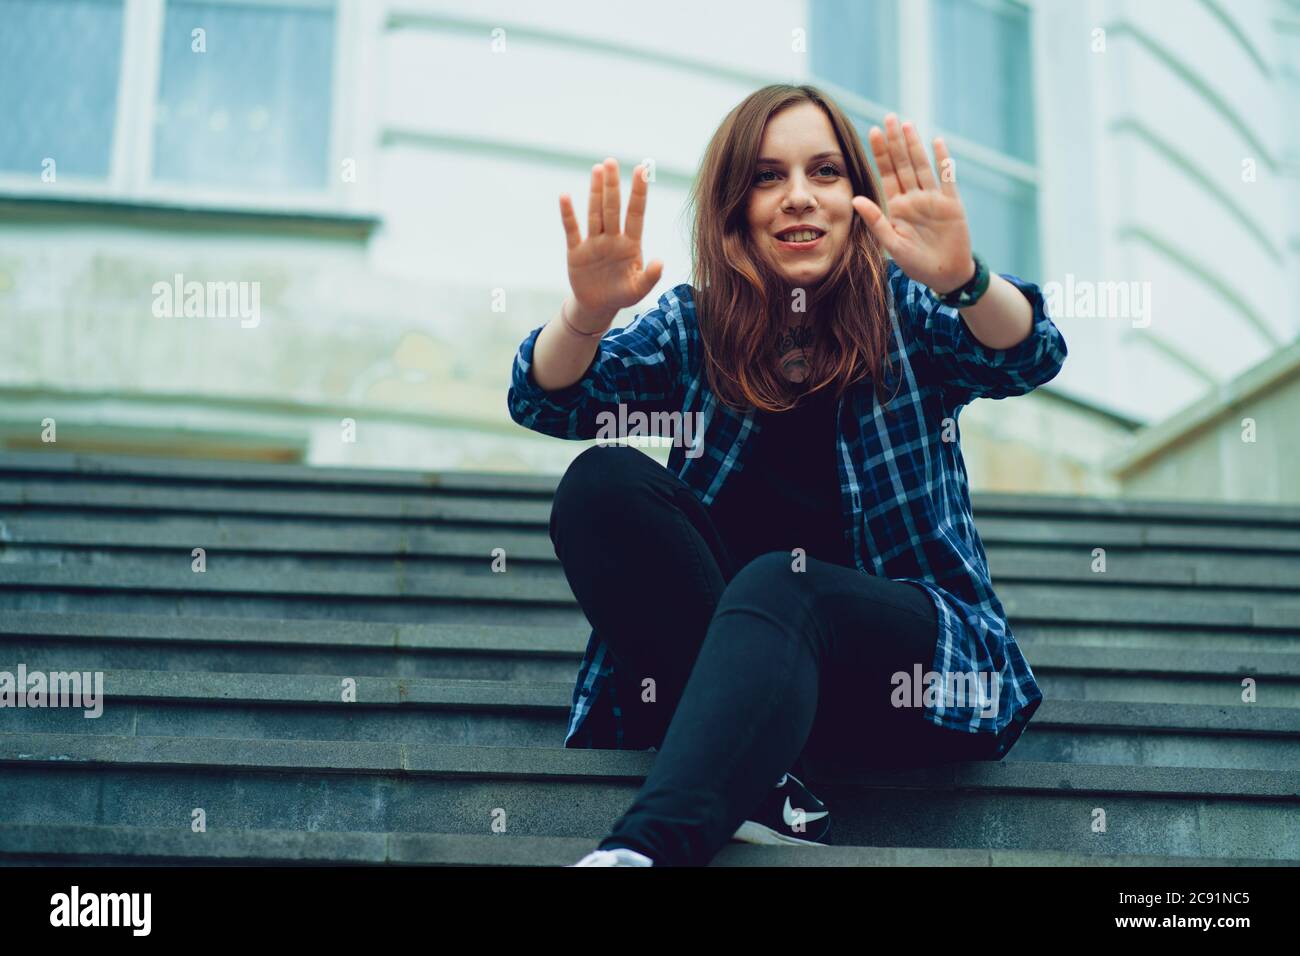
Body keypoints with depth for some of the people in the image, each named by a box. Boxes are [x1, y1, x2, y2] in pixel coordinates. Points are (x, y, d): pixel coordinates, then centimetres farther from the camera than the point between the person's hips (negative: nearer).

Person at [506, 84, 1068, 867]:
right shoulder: (696, 325, 8)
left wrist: (962, 279, -39)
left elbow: (1030, 357, -15)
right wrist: (589, 312, -30)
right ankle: (755, 784, -27)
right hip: (741, 641, 3)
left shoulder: (906, 312, 4)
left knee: (776, 585, -34)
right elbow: (546, 398, -6)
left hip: (915, 656, -2)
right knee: (603, 481, -19)